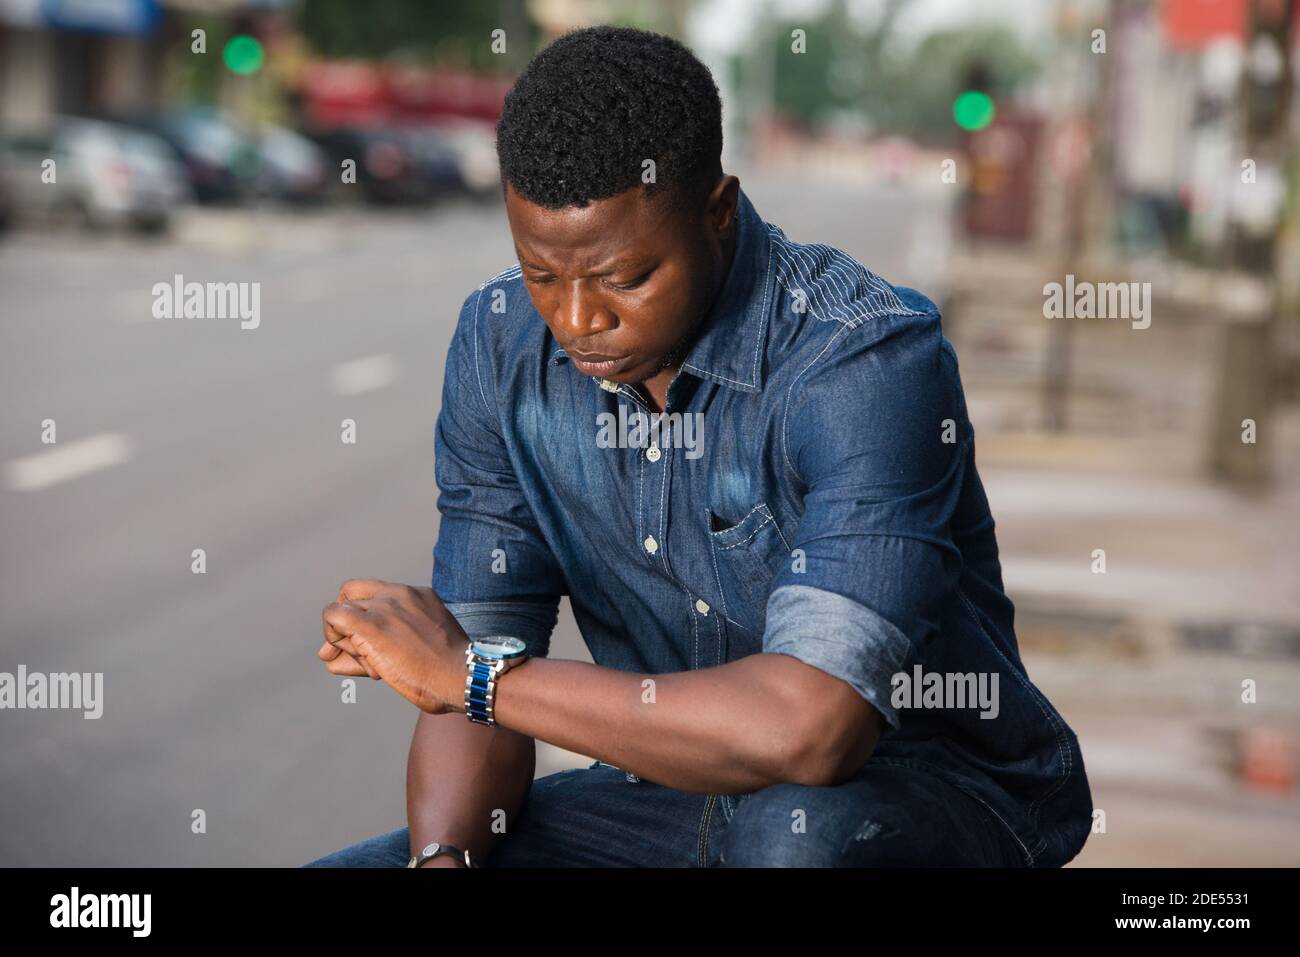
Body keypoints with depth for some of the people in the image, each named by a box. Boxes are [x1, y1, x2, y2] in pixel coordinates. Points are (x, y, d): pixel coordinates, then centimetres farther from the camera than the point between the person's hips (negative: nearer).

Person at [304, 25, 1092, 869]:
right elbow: (478, 661, -2)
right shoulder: (501, 345, -6)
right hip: (684, 784, 6)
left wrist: (474, 673, -28)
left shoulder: (868, 362, -27)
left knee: (794, 832, -40)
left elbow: (809, 731, -37)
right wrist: (442, 854, -23)